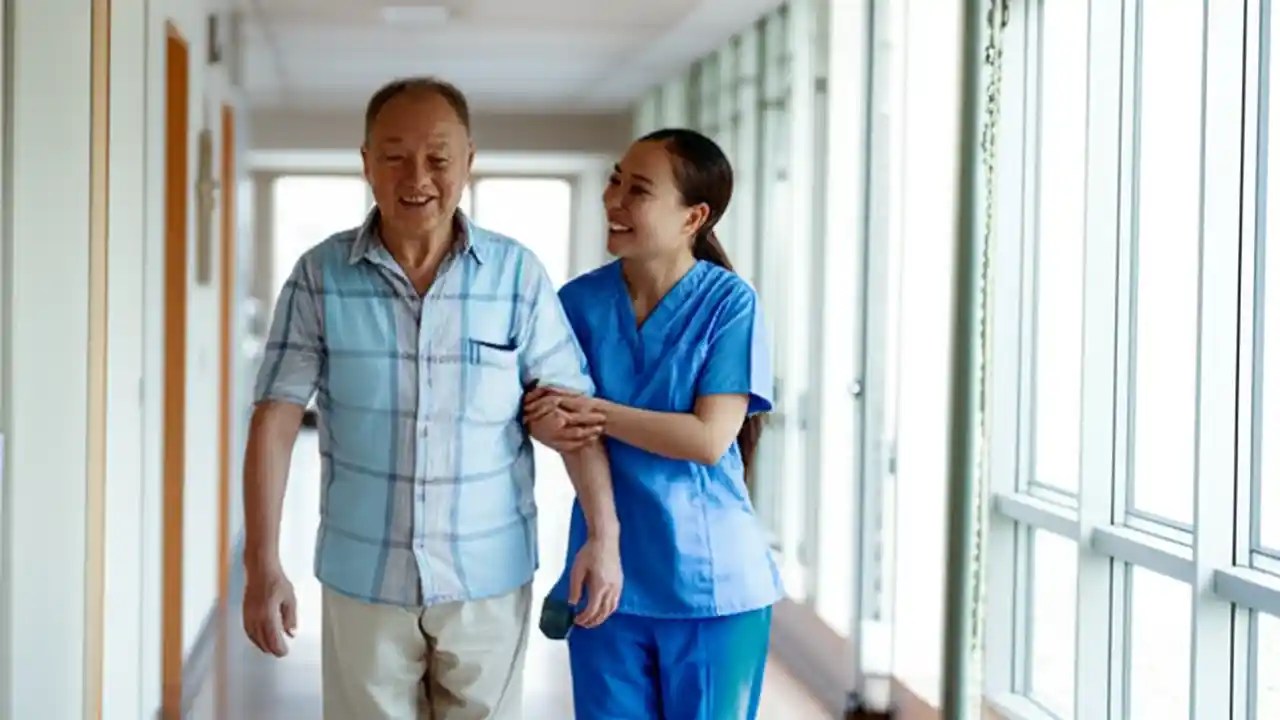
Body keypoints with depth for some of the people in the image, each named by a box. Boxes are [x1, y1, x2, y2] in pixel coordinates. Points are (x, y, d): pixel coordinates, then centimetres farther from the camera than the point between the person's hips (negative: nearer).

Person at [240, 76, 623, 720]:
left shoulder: (518, 275, -5)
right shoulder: (320, 276, -5)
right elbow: (275, 420, -7)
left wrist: (603, 534, -7)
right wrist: (263, 564, -12)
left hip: (488, 577, 0)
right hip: (363, 577, 0)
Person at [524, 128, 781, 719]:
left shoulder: (728, 303, -11)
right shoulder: (579, 301, 0)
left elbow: (709, 438, -17)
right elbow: (541, 407, 4)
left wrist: (595, 413, -17)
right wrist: (552, 429, -19)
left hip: (710, 577, -3)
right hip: (606, 570, 3)